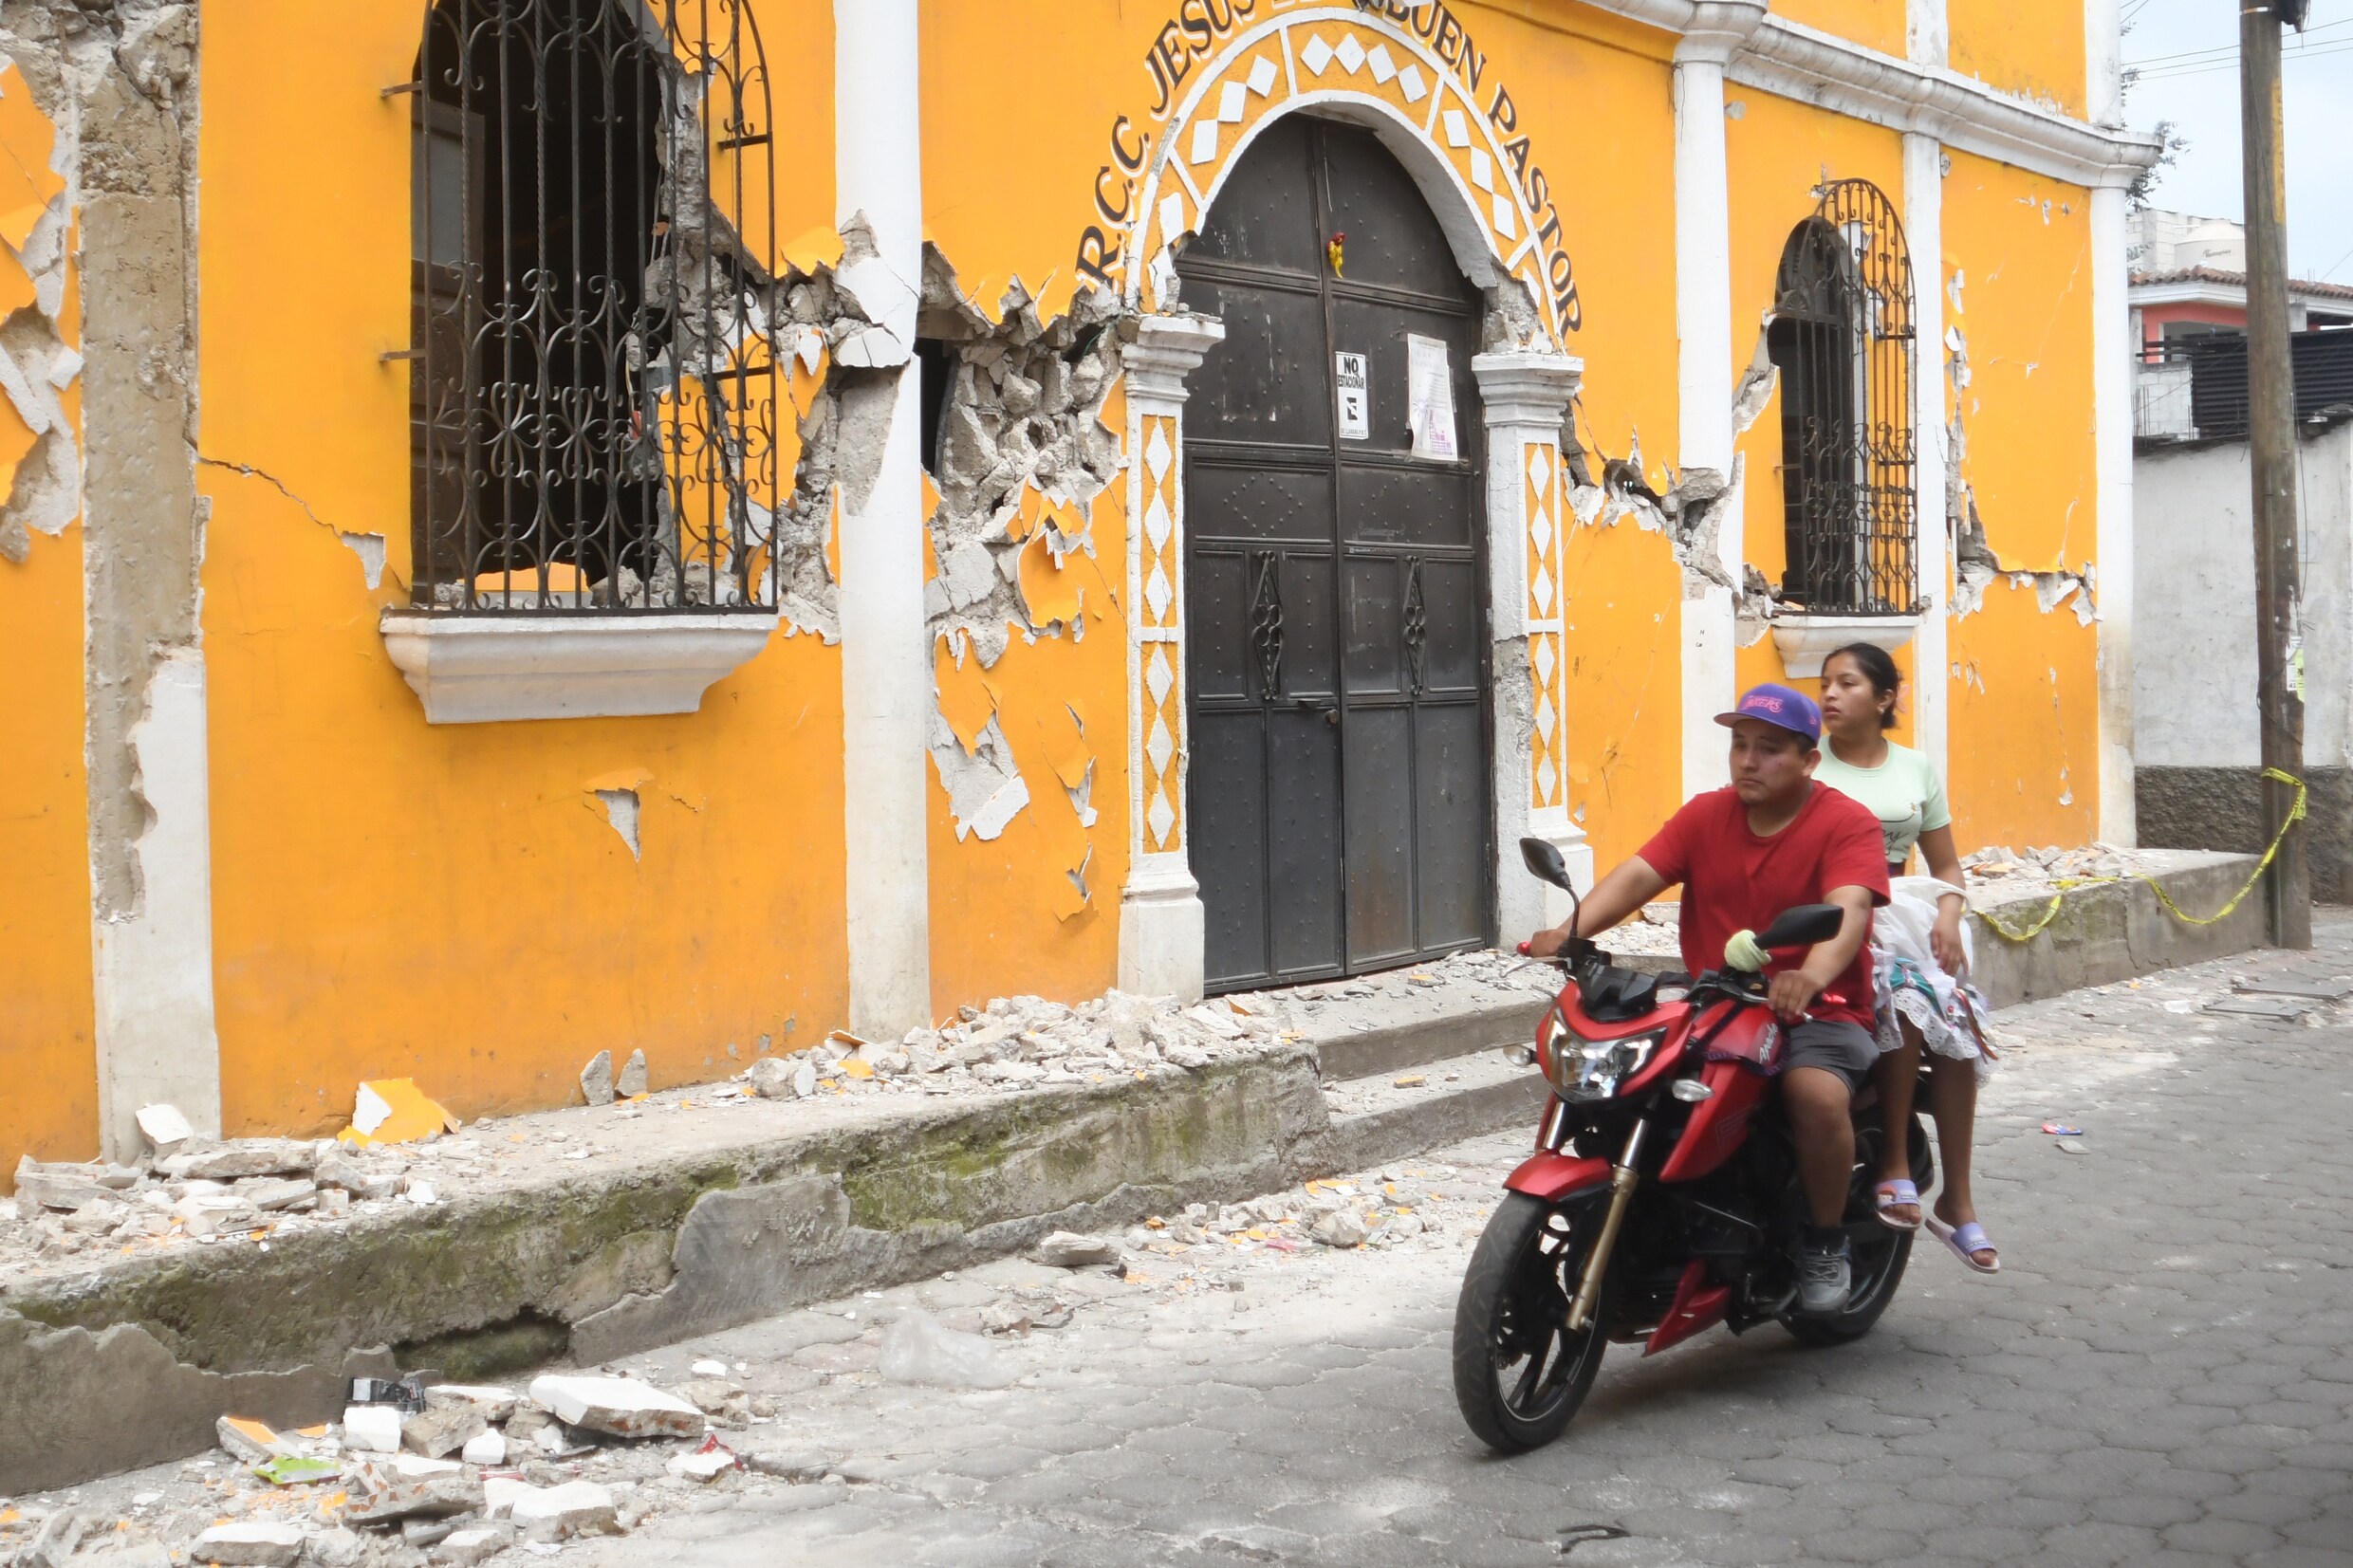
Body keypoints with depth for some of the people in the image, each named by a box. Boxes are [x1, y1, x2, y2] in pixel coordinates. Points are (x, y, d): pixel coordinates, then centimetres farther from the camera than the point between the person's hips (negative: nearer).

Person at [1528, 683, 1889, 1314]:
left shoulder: (1847, 824, -5)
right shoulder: (1705, 815, 10)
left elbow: (1849, 909, -24)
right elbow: (1637, 875, -4)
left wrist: (1812, 976, -46)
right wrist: (1570, 930, -23)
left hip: (1818, 1011, -5)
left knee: (1816, 1094, -34)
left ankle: (1825, 1243, -8)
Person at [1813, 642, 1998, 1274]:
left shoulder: (1917, 769, 14)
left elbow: (1946, 868, 17)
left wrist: (1947, 916, -5)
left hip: (1903, 910, 4)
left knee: (1956, 1018, -23)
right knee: (1906, 995, -33)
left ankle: (1957, 1199, -15)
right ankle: (1893, 1161, -20)